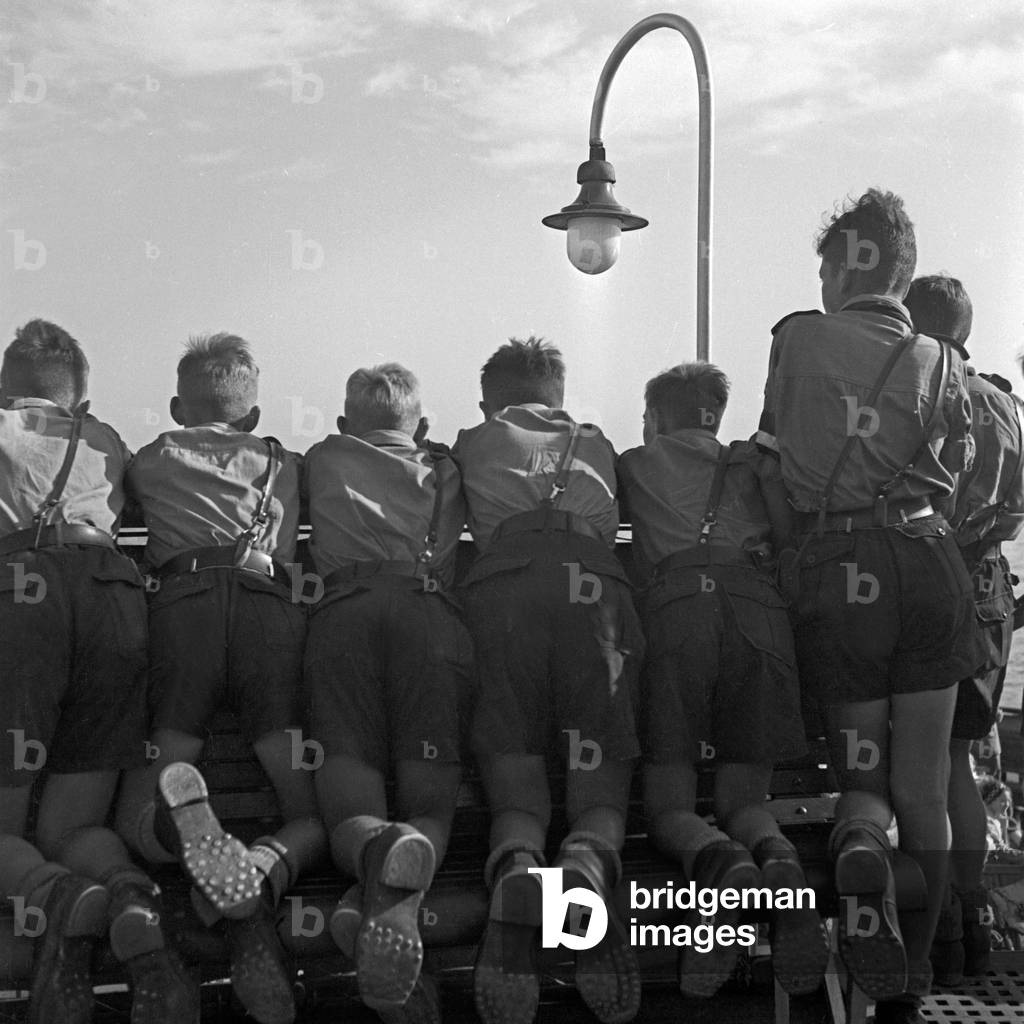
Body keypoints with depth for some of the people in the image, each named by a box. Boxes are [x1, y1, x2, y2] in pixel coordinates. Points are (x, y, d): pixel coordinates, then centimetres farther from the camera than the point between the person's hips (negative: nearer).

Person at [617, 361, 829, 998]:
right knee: (745, 797, 10)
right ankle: (778, 858, -25)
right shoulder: (754, 460, 28)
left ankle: (725, 870, -30)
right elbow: (797, 535, 16)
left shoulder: (634, 464, 26)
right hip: (762, 608, 2)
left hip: (676, 605, -2)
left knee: (669, 807, 3)